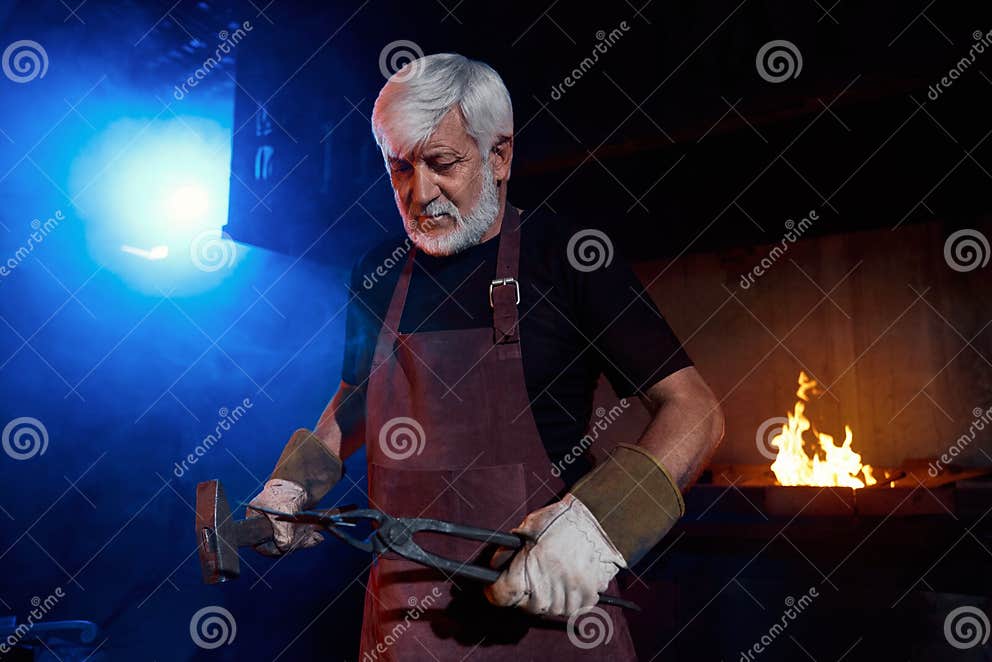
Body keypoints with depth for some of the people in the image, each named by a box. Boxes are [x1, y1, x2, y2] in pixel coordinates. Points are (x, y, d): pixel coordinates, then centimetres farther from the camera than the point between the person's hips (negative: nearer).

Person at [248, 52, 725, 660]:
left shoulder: (566, 255, -9)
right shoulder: (379, 273, 5)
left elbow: (696, 411, -13)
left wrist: (598, 523, -26)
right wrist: (295, 484, 5)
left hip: (549, 609, -4)